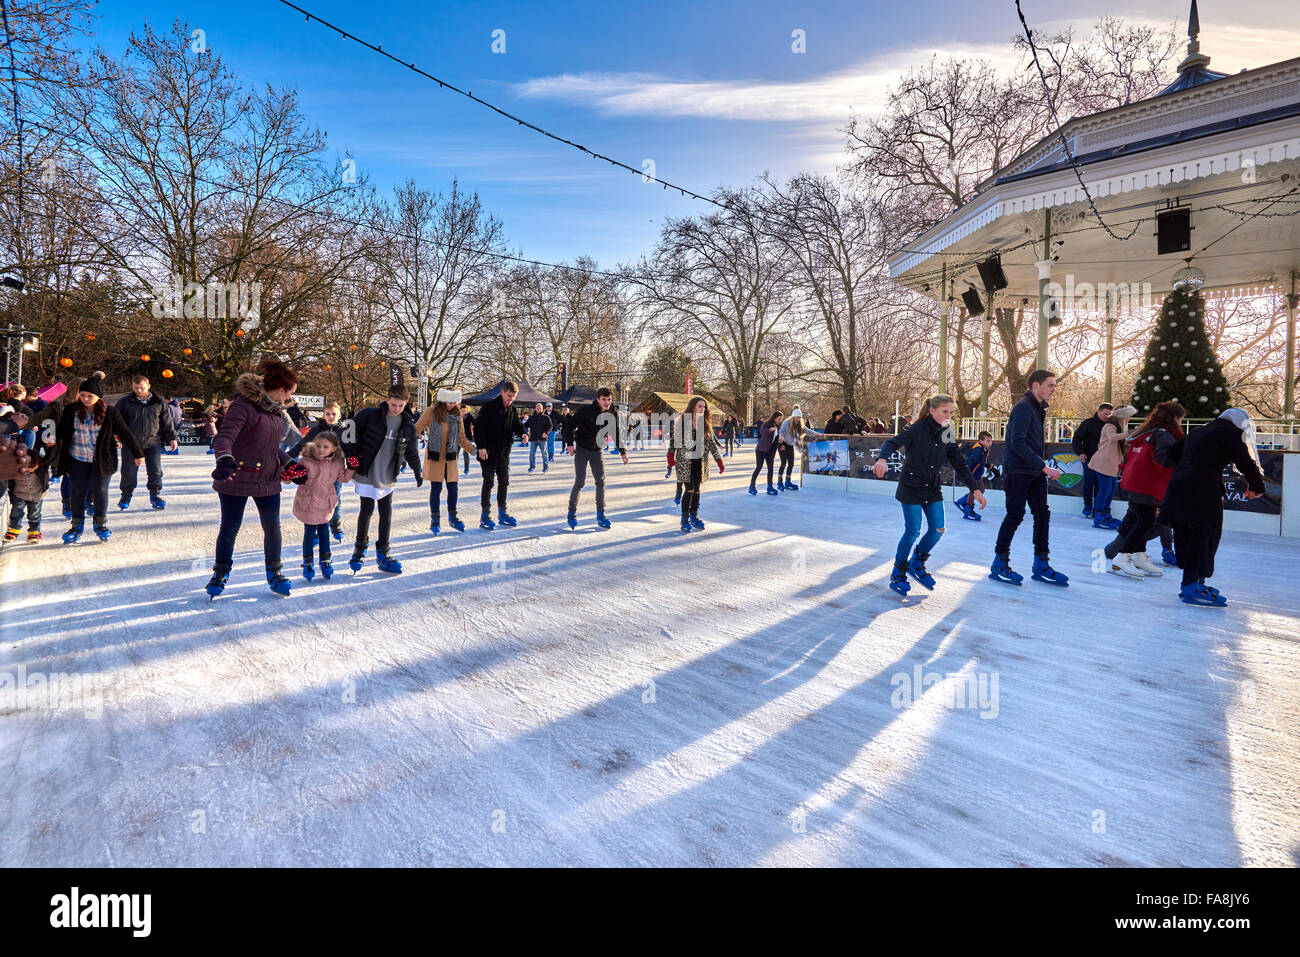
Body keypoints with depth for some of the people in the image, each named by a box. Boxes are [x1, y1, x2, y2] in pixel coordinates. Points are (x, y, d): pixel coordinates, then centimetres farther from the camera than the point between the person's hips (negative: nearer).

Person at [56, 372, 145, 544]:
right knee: (77, 491, 6)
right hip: (77, 459, 2)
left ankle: (101, 524, 18)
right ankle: (77, 526, 18)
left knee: (100, 490, 0)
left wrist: (138, 453, 3)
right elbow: (61, 431, 9)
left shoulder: (109, 413, -5)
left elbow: (125, 433, 0)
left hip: (102, 460, -2)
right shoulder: (71, 411, 0)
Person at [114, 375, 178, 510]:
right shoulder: (125, 402, 0)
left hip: (152, 443, 1)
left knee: (156, 471, 3)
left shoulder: (158, 403, 3)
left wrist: (172, 438, 8)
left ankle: (155, 495, 18)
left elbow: (167, 422, 10)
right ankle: (126, 496, 22)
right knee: (129, 472, 5)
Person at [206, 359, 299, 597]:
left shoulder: (276, 410, 8)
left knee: (272, 528, 9)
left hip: (268, 481, 6)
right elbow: (224, 437, -29)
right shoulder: (243, 406, -17)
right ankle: (221, 573, 29)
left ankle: (274, 574, 25)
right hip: (237, 481, -6)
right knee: (230, 529, 8)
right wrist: (224, 460, -46)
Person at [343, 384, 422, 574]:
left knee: (386, 512, 4)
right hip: (367, 473, -3)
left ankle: (382, 554, 14)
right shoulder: (370, 415, -10)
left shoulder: (408, 425, 2)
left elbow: (411, 451, 14)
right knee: (367, 510, 2)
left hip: (387, 477, 3)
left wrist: (418, 471, 21)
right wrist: (349, 453, -5)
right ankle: (360, 548, 24)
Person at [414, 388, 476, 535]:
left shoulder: (457, 415, 3)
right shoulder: (431, 412, -8)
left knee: (453, 487, 5)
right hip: (434, 457, -3)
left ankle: (452, 518, 22)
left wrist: (473, 450, 0)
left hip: (450, 458, 3)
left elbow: (461, 438, 10)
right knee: (436, 488, 0)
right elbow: (416, 430, -2)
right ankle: (434, 520, 14)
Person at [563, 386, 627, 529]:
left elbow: (617, 434, 11)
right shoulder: (586, 411, -17)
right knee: (580, 482, -9)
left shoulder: (613, 415, -2)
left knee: (601, 482, 2)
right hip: (581, 450, -4)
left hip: (597, 452, 5)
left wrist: (622, 451, 9)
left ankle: (600, 515, 12)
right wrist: (569, 443, -17)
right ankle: (572, 513, 7)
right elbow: (570, 424, -11)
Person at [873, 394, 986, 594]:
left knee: (938, 529, 1)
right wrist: (882, 459, -47)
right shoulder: (918, 430, -14)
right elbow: (893, 443, -26)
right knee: (913, 531, -7)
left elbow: (959, 465, 7)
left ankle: (916, 563, 25)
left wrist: (975, 489, 2)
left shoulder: (948, 436, 3)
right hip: (911, 488, -6)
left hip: (933, 490, 6)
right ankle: (898, 573, 12)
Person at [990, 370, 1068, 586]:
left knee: (1042, 515, 7)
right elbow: (1018, 443, -22)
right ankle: (999, 565, 6)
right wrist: (1043, 466, -23)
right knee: (1015, 516, -5)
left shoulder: (1039, 409, 16)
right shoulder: (1023, 408, -13)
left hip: (1035, 472, 9)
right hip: (1018, 471, -9)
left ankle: (1040, 566, 14)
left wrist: (1042, 463, 8)